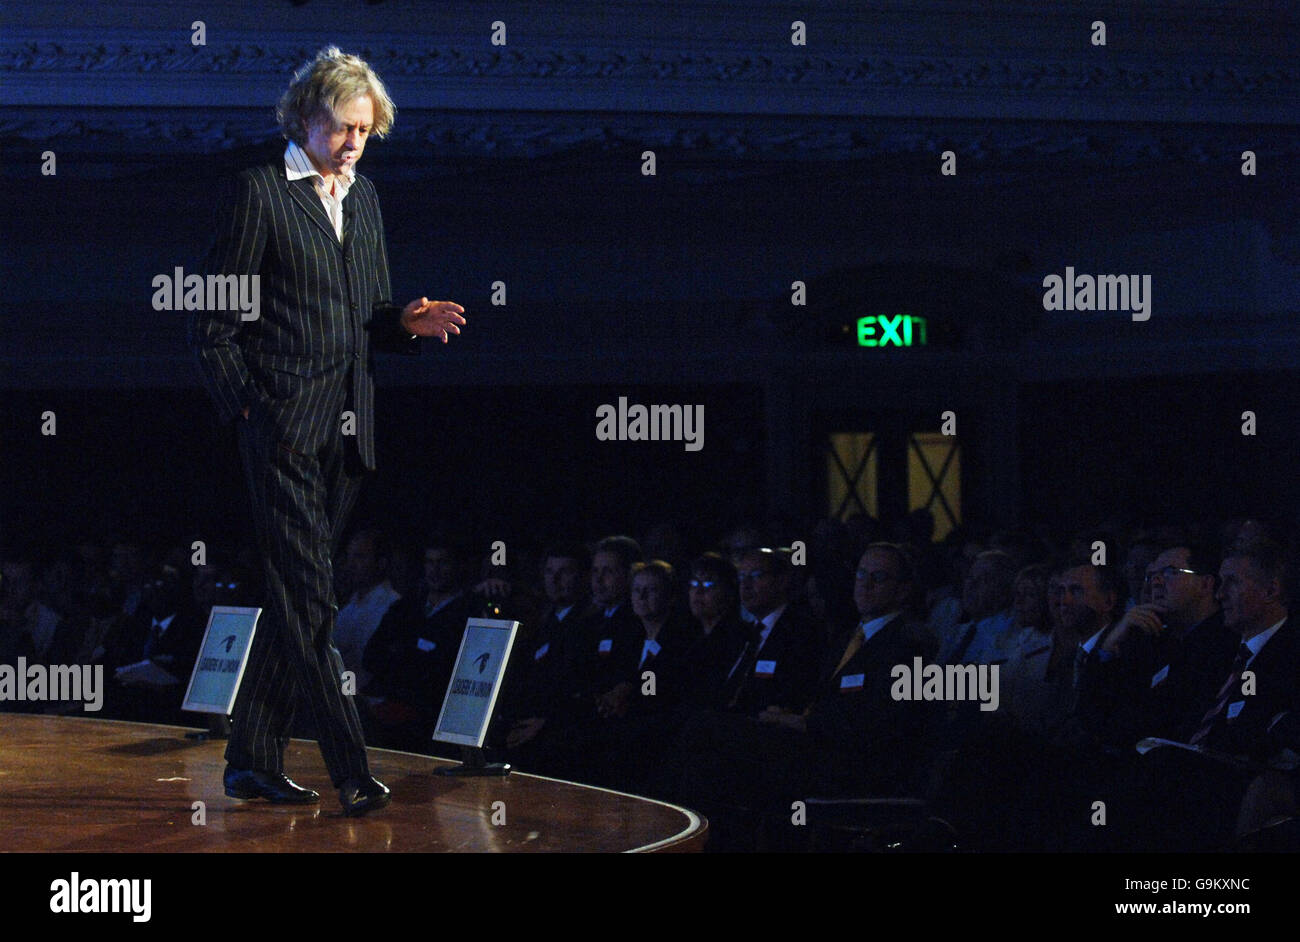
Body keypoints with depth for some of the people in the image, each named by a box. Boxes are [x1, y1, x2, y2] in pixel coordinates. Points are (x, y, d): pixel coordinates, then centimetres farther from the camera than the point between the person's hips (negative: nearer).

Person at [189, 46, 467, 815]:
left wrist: (411, 323, 1)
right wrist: (246, 407, -10)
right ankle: (352, 771, -12)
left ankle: (254, 762, 17)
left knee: (296, 600, 9)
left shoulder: (365, 197, 17)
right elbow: (214, 320, -5)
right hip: (285, 427, -7)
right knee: (309, 599, -9)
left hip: (348, 431, 7)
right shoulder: (259, 192, -3)